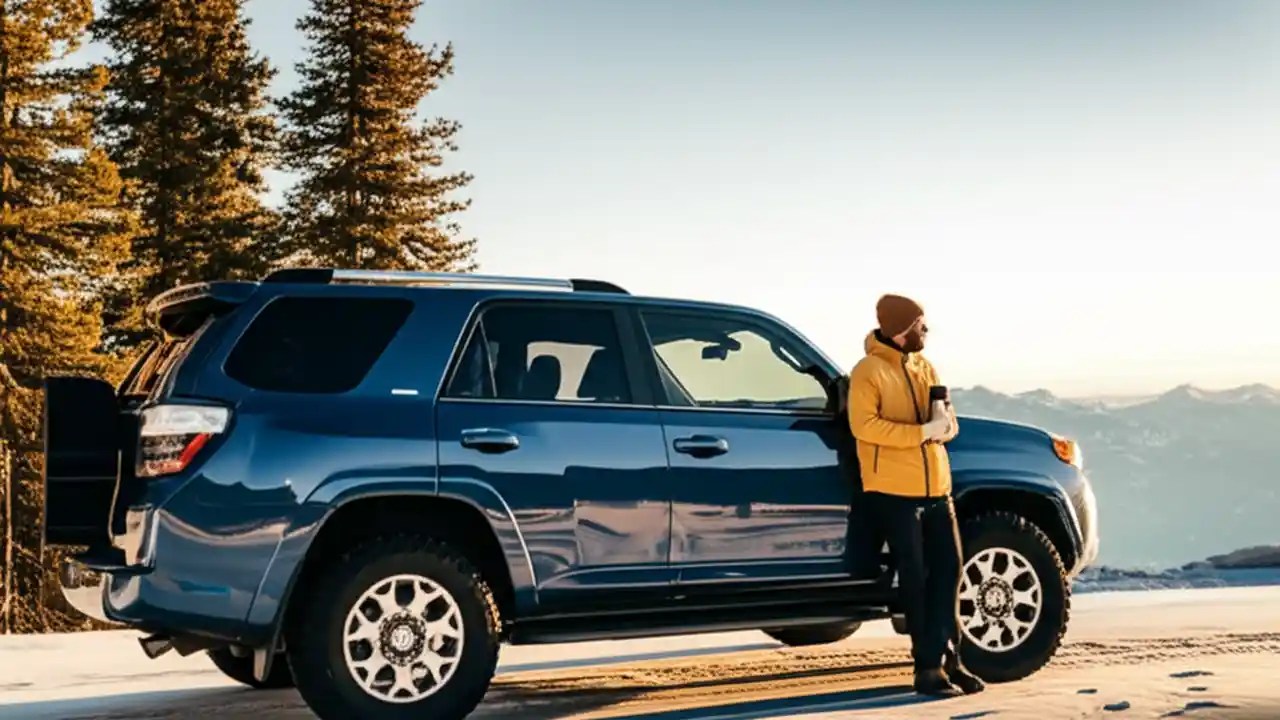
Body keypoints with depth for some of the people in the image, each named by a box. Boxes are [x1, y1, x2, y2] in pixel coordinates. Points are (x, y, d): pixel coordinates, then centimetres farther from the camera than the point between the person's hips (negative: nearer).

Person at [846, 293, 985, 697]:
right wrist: (922, 431, -22)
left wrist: (944, 425, -10)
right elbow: (864, 424, -20)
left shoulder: (925, 368, 14)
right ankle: (929, 666, 6)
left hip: (935, 486, 7)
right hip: (893, 490, -6)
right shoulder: (869, 371, -8)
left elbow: (948, 422, 15)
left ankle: (945, 657, 13)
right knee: (916, 577, -1)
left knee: (948, 570, 4)